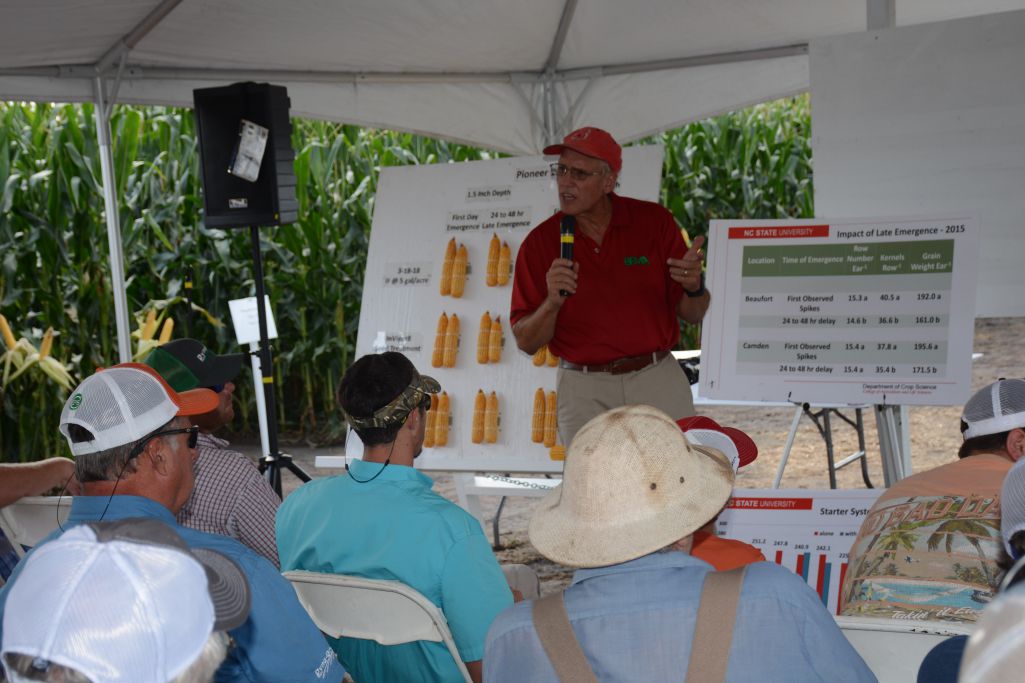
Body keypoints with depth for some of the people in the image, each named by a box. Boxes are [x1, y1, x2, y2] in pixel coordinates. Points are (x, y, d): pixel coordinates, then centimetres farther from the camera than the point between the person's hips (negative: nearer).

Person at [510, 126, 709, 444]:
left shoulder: (654, 221, 0)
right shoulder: (540, 242, -2)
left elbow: (692, 314, 3)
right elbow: (526, 341, -2)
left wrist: (694, 286, -19)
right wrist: (552, 302, -21)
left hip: (658, 381, 1)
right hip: (584, 391, 0)